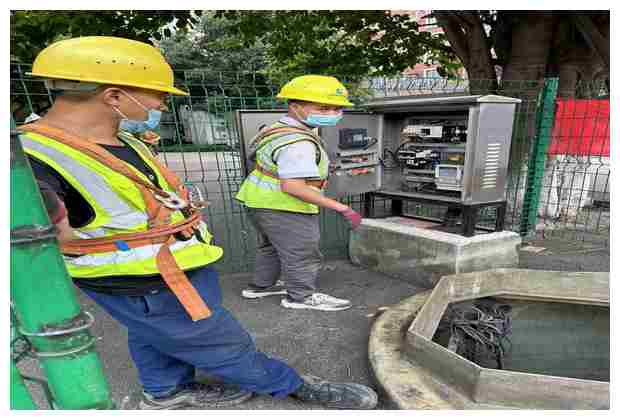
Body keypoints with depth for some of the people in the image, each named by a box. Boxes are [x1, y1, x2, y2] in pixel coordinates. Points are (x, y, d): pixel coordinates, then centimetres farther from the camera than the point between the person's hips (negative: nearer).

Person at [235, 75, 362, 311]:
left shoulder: (277, 129, 7)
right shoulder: (297, 143, -26)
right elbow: (293, 187, -33)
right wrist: (341, 208, -31)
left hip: (261, 202, 10)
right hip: (283, 208, -10)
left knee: (270, 247, 25)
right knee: (302, 255, 7)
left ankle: (261, 286, 40)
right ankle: (301, 296, 24)